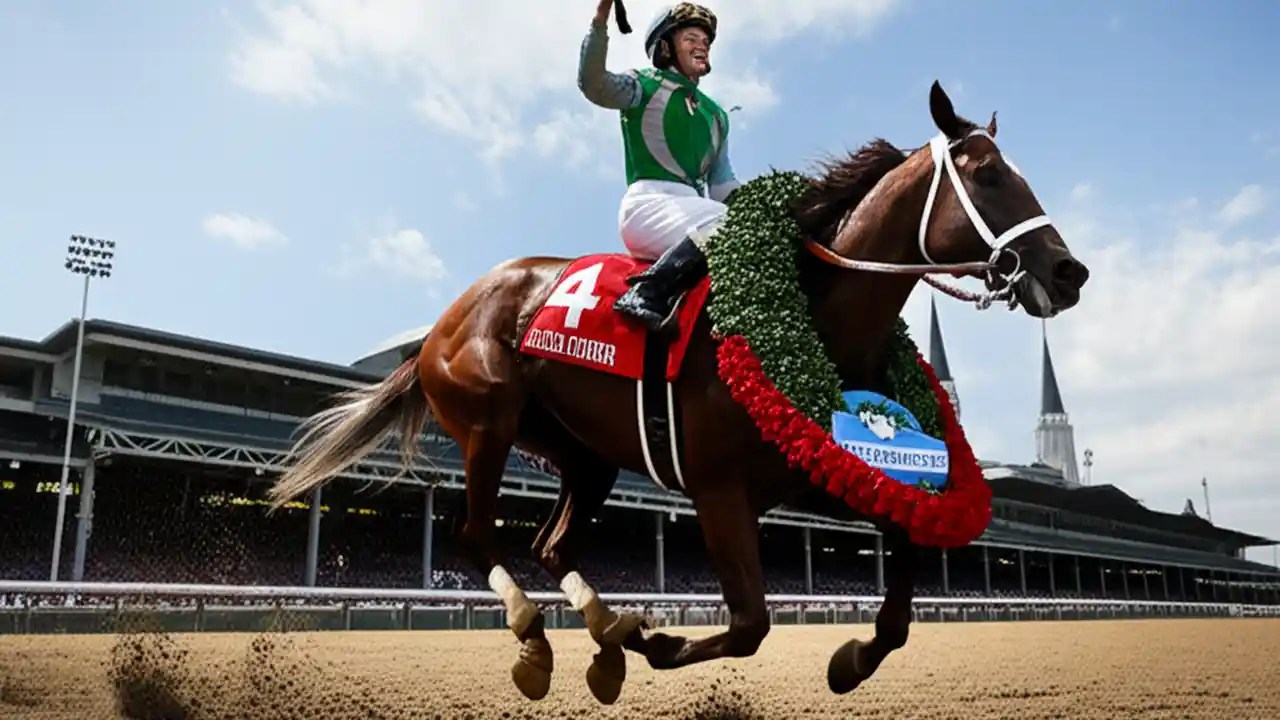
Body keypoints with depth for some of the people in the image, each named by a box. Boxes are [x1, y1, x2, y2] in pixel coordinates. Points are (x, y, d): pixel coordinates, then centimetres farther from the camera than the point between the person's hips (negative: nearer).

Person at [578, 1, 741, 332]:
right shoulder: (645, 85, 12)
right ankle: (646, 291, -33)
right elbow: (593, 83, -9)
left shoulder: (716, 115, 28)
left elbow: (723, 183, 25)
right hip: (649, 202, -7)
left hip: (694, 211, 7)